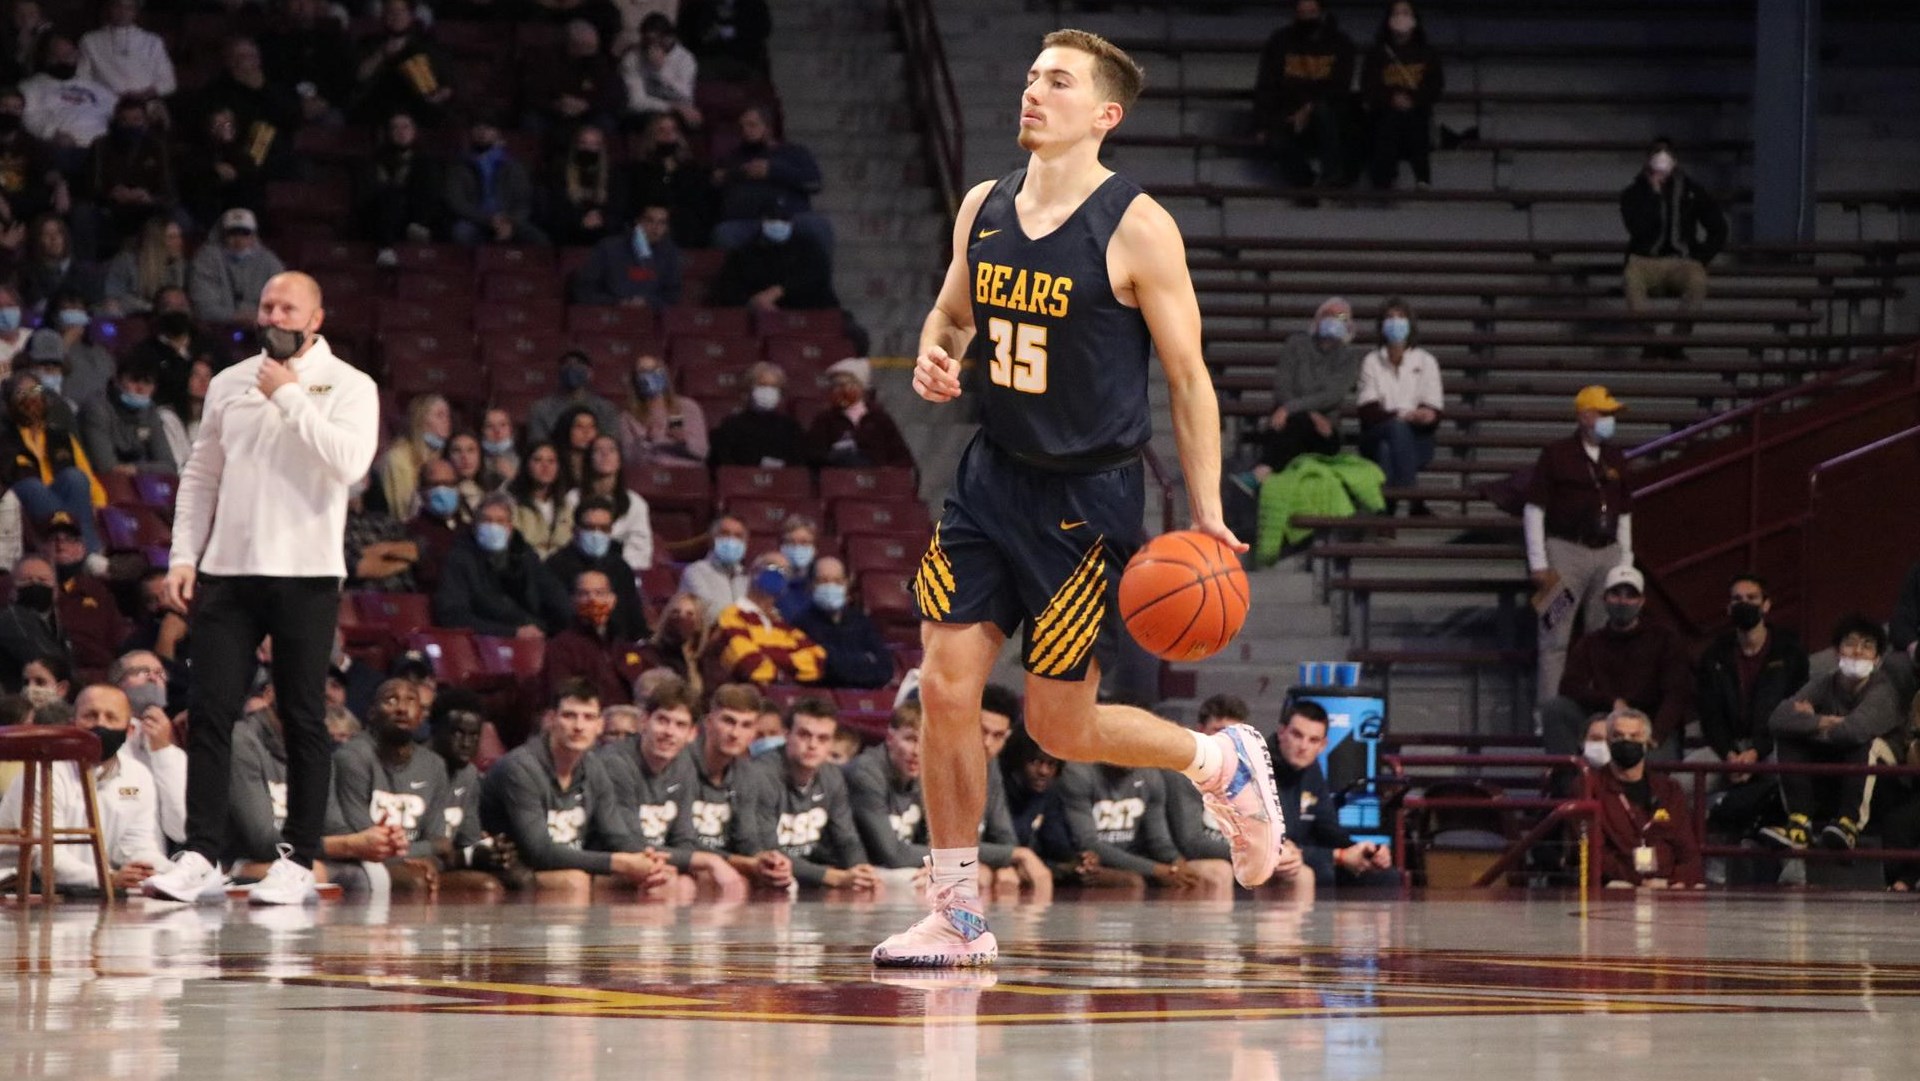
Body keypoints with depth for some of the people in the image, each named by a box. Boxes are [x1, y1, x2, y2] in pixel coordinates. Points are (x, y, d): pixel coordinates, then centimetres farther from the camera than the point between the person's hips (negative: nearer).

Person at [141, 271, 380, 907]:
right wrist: (183, 556, 7)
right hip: (227, 569, 4)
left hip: (306, 573, -4)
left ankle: (298, 861, 4)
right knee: (209, 712, -3)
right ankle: (201, 856, -2)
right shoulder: (229, 384, 13)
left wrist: (289, 396, -12)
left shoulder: (347, 386, 1)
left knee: (303, 719, 0)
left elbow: (350, 461, -17)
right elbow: (200, 477, 17)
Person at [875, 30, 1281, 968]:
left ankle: (1224, 765, 28)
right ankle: (958, 915, 6)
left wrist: (1205, 514, -14)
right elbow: (951, 314, 21)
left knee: (1060, 726, 0)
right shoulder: (983, 208, 4)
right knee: (945, 688, -4)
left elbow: (1188, 374, -9)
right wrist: (934, 356, -4)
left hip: (1088, 496, -5)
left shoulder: (1136, 229, -13)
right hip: (992, 475, 5)